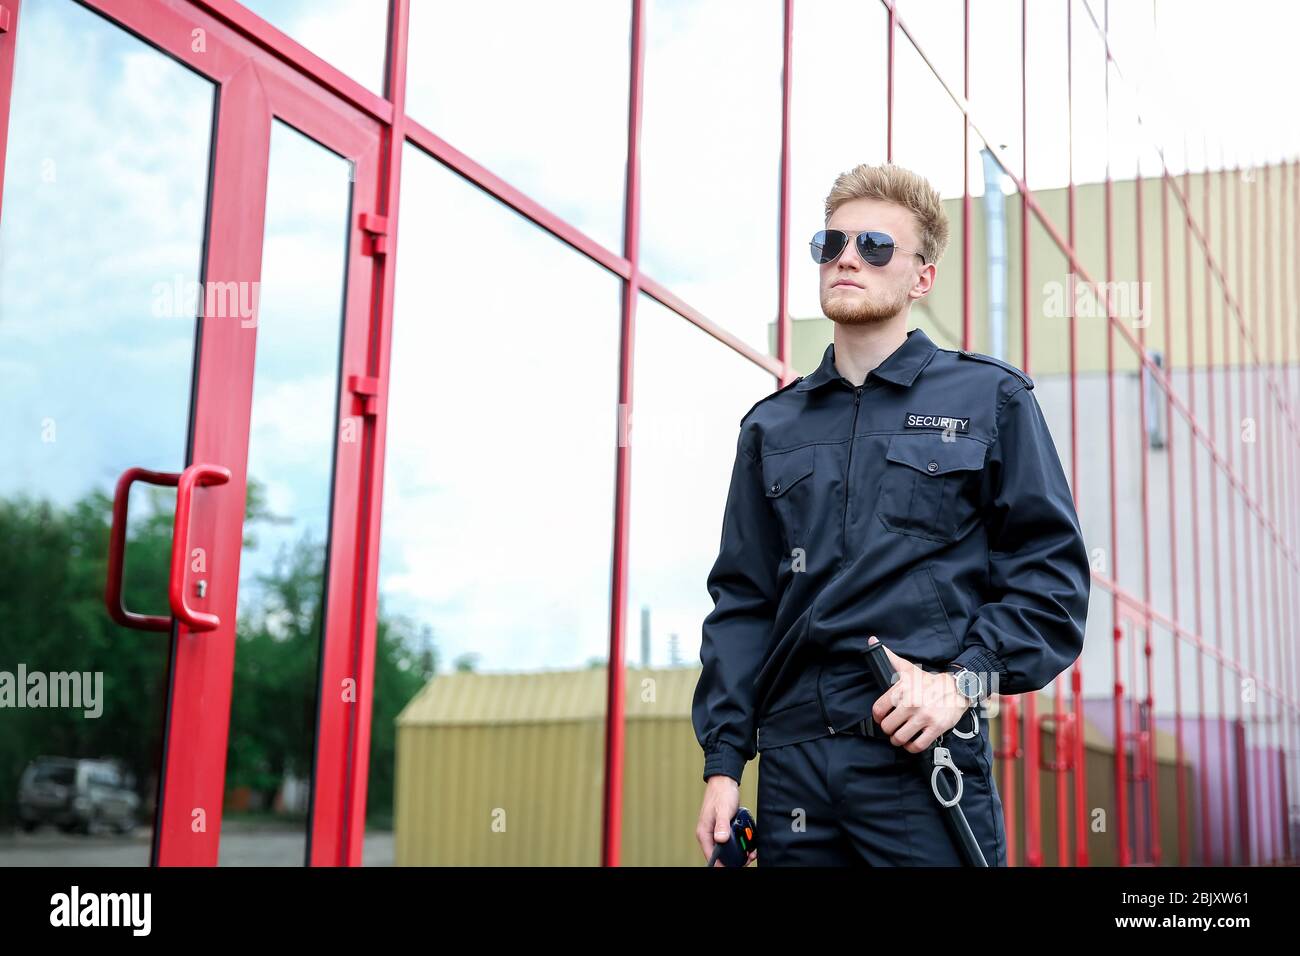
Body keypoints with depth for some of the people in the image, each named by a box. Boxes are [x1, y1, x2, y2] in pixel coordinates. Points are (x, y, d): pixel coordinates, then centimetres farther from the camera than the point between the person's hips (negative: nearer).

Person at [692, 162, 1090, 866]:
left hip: (927, 759, -3)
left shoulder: (988, 398, 6)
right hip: (792, 760, 3)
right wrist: (722, 761, 5)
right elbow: (741, 602, 13)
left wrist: (965, 676, -13)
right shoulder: (772, 426, 15)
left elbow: (1051, 569, 1)